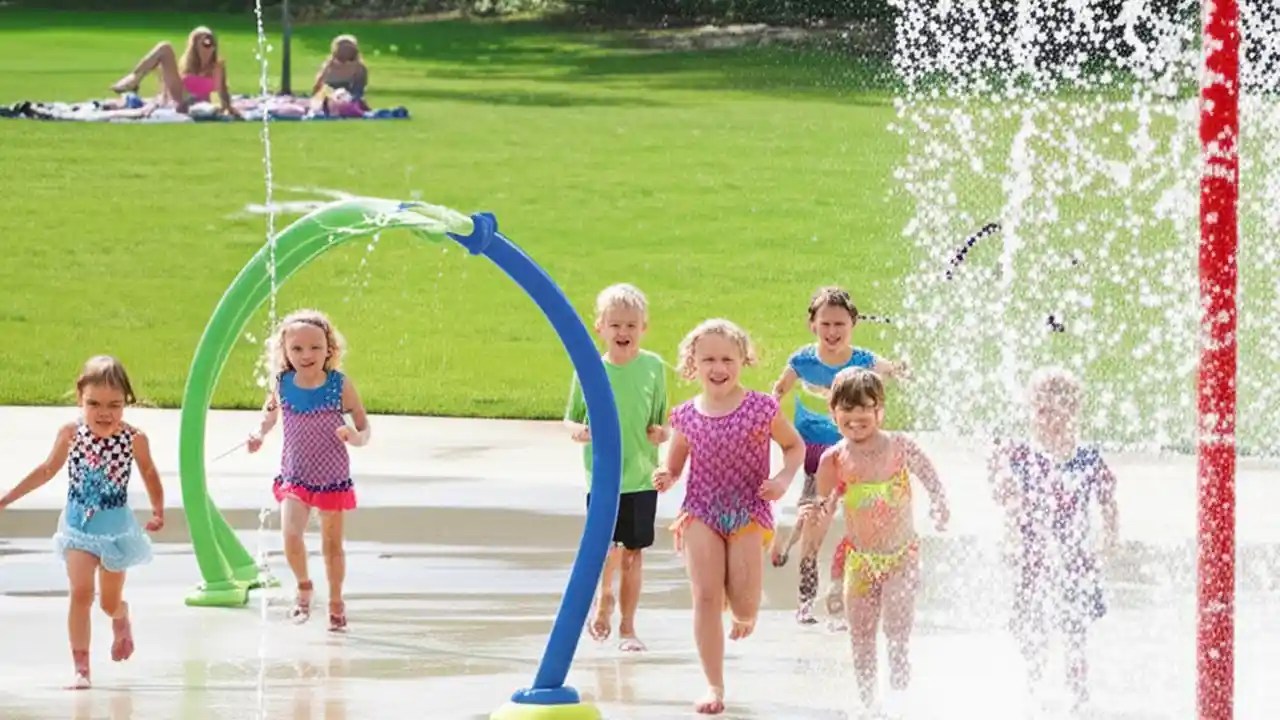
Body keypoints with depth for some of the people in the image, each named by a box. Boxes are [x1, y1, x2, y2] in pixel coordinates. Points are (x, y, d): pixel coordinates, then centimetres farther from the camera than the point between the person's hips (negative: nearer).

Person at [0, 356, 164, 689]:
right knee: (80, 592, -14)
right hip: (78, 525, 0)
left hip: (115, 526, 0)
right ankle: (80, 667, -10)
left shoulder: (134, 439, -15)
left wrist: (158, 512, -4)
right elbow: (47, 470, 6)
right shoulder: (70, 434, -10)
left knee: (110, 602, 12)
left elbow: (150, 474, 4)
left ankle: (121, 623, 50)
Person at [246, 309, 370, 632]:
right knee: (291, 535, -18)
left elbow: (364, 430, -5)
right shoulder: (283, 384, -8)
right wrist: (260, 433, -5)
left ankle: (336, 601, 33)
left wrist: (355, 436, -28)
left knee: (332, 542, 12)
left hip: (332, 477, -1)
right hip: (294, 476, 1)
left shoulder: (340, 385, -13)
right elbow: (271, 410, 14)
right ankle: (303, 586, 12)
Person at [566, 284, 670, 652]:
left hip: (642, 476, 1)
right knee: (608, 547, -9)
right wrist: (577, 431, -14)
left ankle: (627, 626, 19)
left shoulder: (653, 367, 1)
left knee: (633, 552, 6)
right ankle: (604, 597, 23)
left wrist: (661, 432, -12)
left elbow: (661, 421, 10)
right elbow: (571, 418, 8)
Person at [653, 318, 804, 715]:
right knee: (705, 596, -10)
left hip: (749, 512, -1)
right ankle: (714, 686, -5)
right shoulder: (686, 416, 1)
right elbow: (675, 465, 13)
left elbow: (795, 446, 9)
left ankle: (745, 615, 34)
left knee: (743, 600, -8)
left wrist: (784, 478, -8)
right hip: (701, 512, 1)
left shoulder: (760, 408, -4)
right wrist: (665, 477, -10)